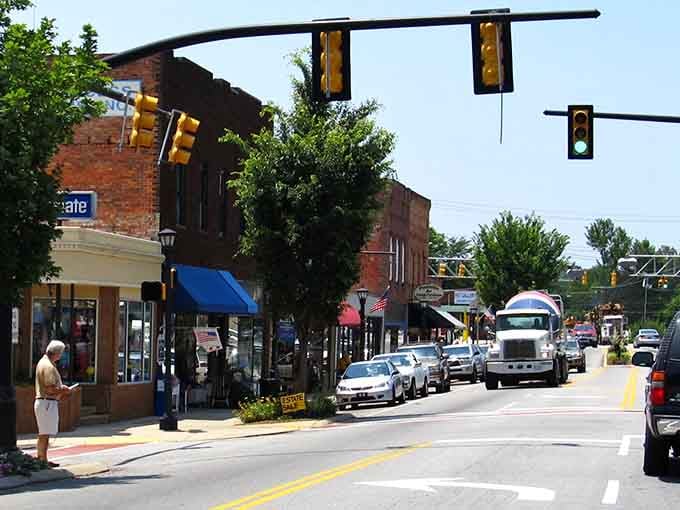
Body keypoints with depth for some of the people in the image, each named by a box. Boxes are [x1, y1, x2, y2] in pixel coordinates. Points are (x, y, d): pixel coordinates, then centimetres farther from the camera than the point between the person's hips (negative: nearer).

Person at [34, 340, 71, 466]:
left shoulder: (42, 362, 14)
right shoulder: (49, 366, -18)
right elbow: (50, 389, -24)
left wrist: (61, 388, 13)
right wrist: (64, 391, -9)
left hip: (41, 401, 11)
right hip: (48, 403, -11)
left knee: (43, 433, 17)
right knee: (45, 433, -5)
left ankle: (40, 458, 24)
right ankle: (43, 460, -1)